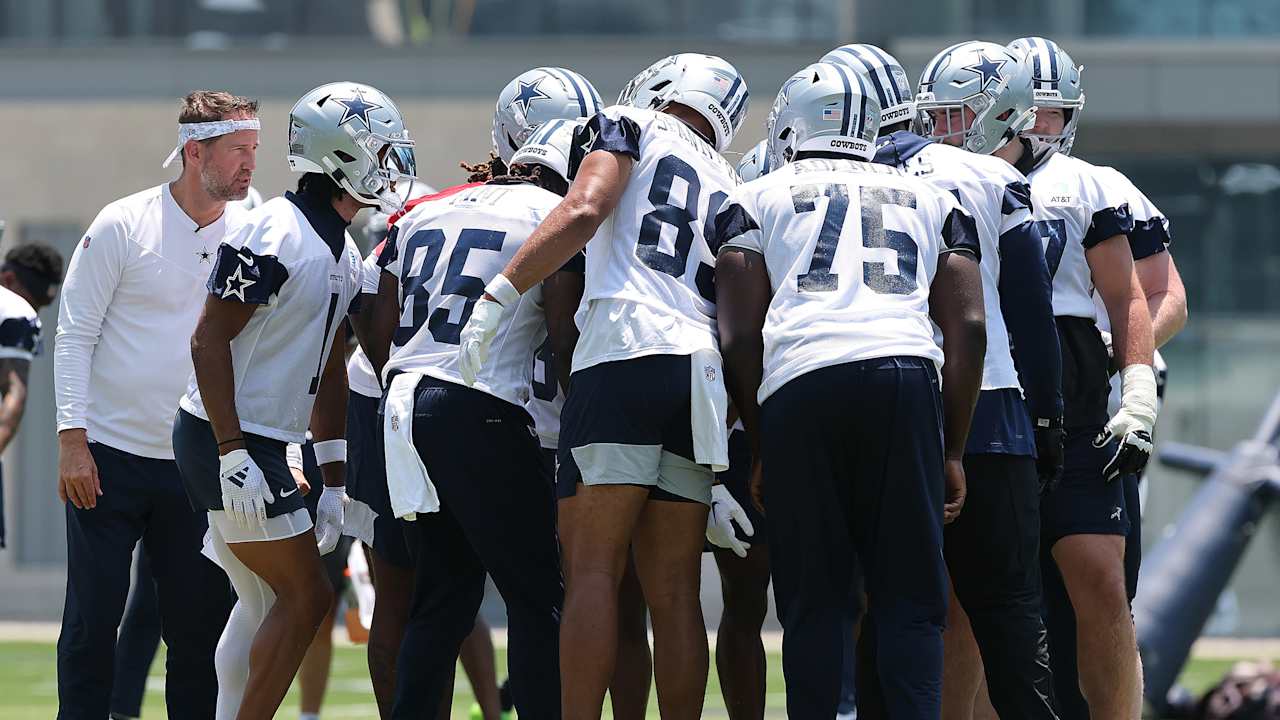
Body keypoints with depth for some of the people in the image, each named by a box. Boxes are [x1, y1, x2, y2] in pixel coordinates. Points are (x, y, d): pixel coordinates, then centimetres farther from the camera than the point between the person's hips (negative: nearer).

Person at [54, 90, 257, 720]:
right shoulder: (124, 225, -7)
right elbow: (75, 336, -4)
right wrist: (72, 440, -11)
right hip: (108, 456, -3)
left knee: (200, 622, 4)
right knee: (92, 620, 0)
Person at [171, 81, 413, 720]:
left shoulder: (345, 254, 12)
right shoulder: (276, 234, -18)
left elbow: (329, 371, 18)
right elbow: (210, 339, -19)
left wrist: (332, 477, 16)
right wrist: (232, 454, -24)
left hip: (259, 445, 10)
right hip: (226, 440, -10)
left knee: (264, 604, 13)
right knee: (305, 597, -8)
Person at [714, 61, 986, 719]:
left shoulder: (757, 199, 20)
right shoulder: (931, 200, 26)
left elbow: (740, 337, 10)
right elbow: (968, 326, 16)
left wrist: (761, 450, 18)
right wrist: (952, 450, 18)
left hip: (800, 379, -1)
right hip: (907, 379, 1)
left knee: (813, 600, 5)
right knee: (909, 599, 3)